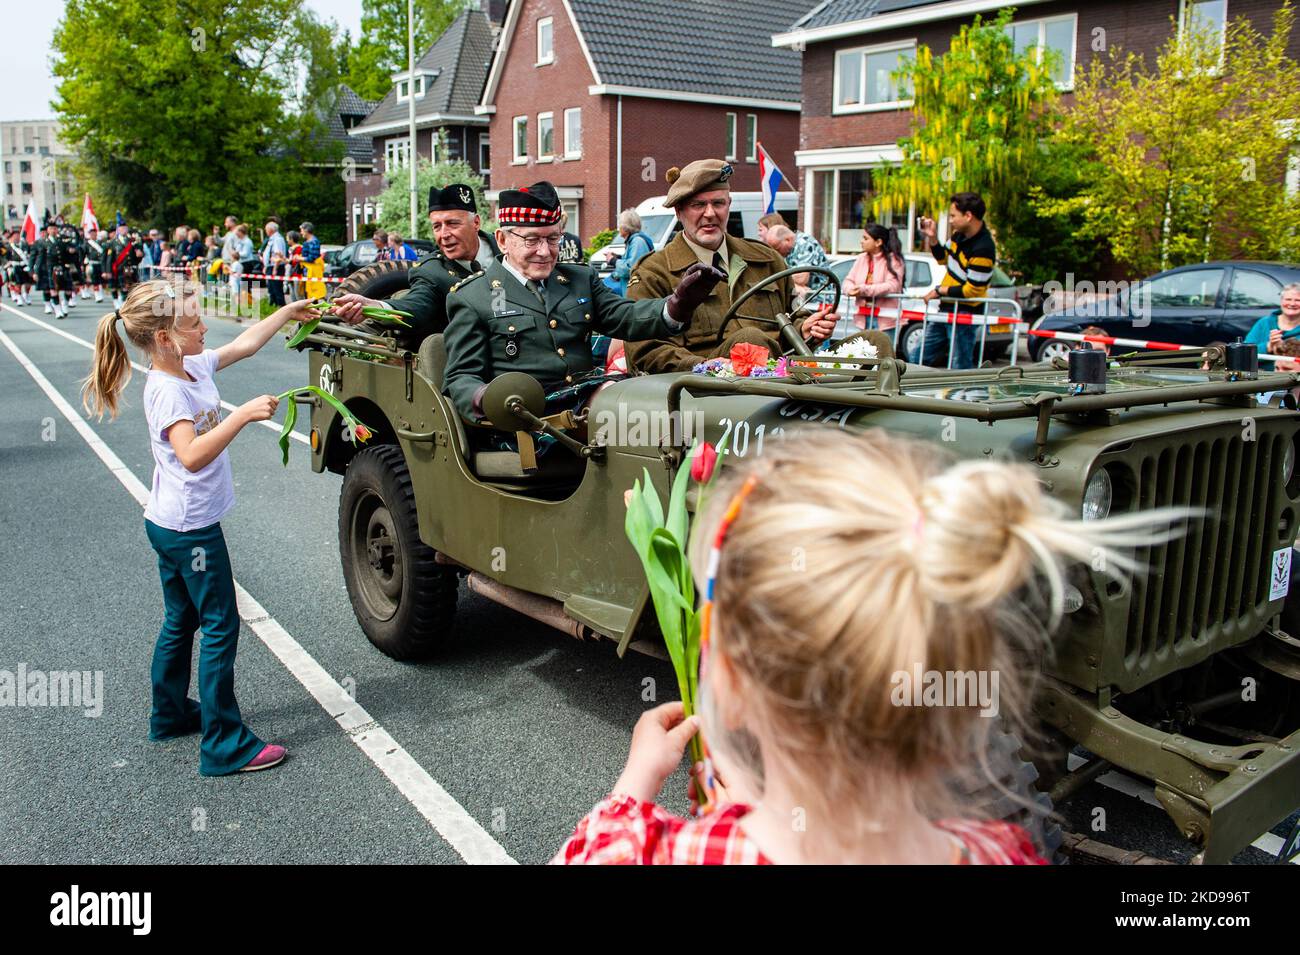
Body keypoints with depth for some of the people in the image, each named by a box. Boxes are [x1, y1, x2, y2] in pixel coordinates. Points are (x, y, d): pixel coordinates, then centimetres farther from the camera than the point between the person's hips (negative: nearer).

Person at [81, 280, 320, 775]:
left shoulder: (195, 366, 4)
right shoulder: (167, 391, -23)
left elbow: (244, 344, 19)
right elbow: (192, 455, -36)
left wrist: (287, 313, 18)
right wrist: (243, 415, -38)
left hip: (172, 524, 10)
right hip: (190, 528, -10)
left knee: (181, 621, 21)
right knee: (220, 626, -4)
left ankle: (171, 714, 37)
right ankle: (225, 745, 2)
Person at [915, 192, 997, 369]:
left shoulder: (983, 249, -24)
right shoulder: (960, 235, 3)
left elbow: (972, 290, -21)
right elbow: (943, 258, 20)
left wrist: (940, 291, -12)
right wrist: (932, 238, 3)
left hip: (964, 315, -9)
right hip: (947, 308, 9)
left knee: (961, 369, -5)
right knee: (916, 360, 13)